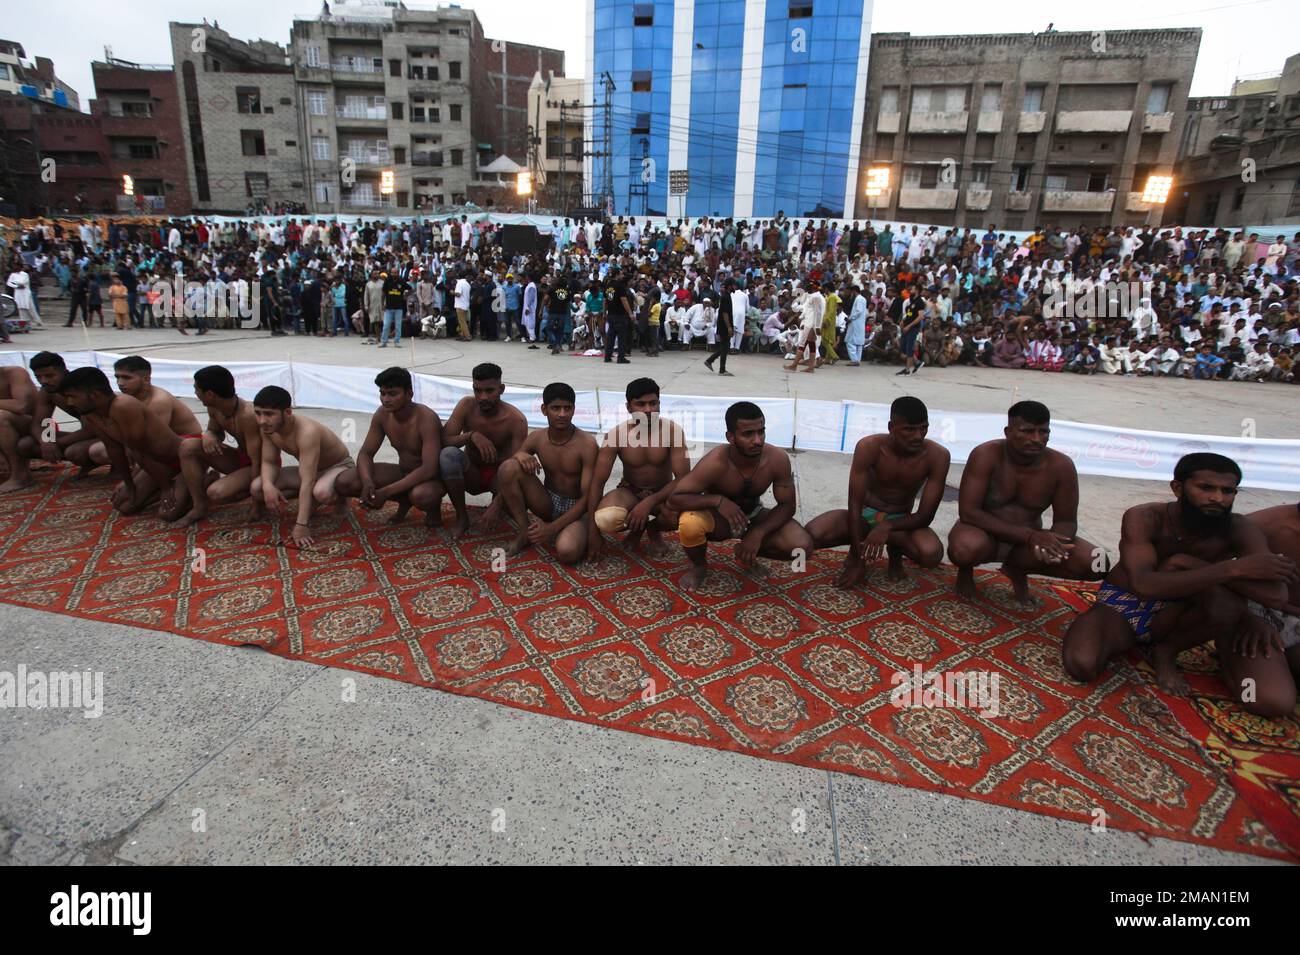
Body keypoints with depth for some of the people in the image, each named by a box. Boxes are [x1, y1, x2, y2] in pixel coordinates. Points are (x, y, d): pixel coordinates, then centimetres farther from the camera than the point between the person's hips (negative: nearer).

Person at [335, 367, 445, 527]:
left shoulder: (426, 419, -28)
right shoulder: (382, 414, -9)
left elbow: (429, 469, -34)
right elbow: (366, 453, -3)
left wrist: (386, 492, -36)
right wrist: (367, 482, -26)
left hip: (432, 477, -6)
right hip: (403, 472, 6)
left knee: (420, 495, -43)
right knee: (344, 482, -11)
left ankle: (434, 507, -3)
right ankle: (404, 500, 9)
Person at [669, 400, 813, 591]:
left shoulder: (778, 459, -25)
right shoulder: (715, 463, -33)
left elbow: (787, 505, -14)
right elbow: (675, 499, -31)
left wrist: (758, 533, -29)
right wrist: (717, 500, -44)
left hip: (754, 517, 3)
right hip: (718, 518, -3)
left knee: (802, 545, -20)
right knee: (689, 523, -37)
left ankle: (747, 555, 10)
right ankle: (699, 567, -2)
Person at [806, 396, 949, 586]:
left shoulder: (938, 456, -21)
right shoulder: (869, 447, -24)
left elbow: (925, 516, -18)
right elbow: (855, 504, -22)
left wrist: (887, 526, -36)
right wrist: (857, 559, -25)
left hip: (899, 521, 0)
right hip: (864, 514, 0)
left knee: (932, 554, -34)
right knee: (813, 534, -29)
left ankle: (895, 548, 2)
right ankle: (858, 544, 4)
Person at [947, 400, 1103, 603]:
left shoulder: (1061, 466, -13)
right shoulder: (986, 455, -22)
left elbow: (1067, 521, -5)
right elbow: (968, 512, -26)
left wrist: (1053, 542, -31)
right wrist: (1030, 535, -33)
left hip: (1029, 541, 4)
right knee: (966, 547, -40)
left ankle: (1018, 569, 10)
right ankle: (965, 571, 1)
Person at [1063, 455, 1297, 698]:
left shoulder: (1240, 530, -12)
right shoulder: (1144, 518, -20)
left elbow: (1276, 594, -27)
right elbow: (1143, 584, -35)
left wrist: (1186, 563, -26)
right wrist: (1231, 569, -36)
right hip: (1119, 606, -2)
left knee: (1229, 603, -32)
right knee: (1082, 664, -33)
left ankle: (1166, 652, -2)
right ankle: (1117, 642, 4)